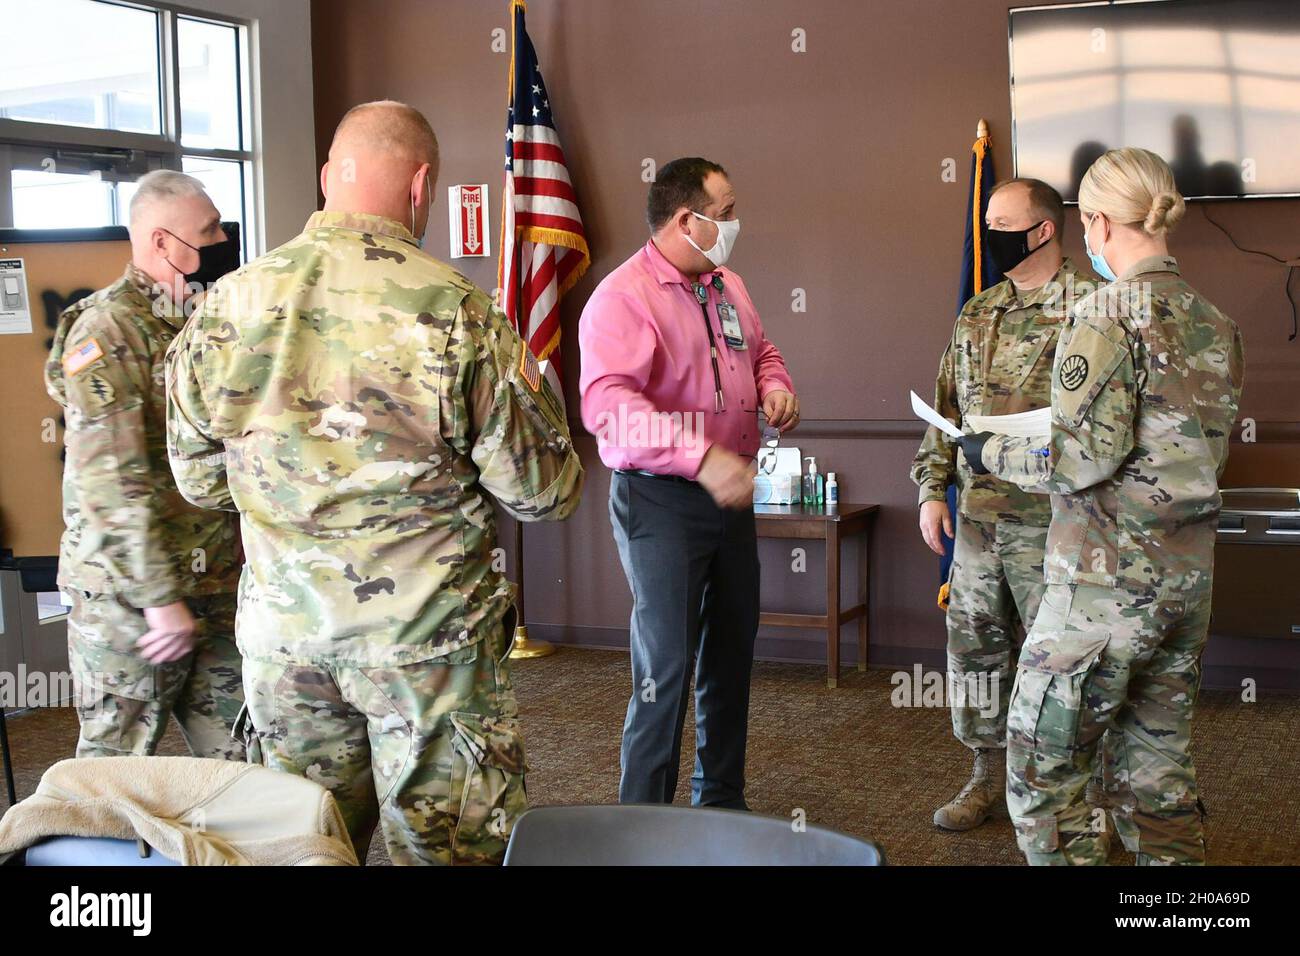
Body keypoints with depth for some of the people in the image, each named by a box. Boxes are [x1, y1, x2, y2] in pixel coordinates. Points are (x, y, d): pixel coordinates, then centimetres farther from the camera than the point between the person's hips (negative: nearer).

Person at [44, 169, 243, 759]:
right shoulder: (109, 327, -12)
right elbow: (110, 482, -19)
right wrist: (160, 597, -19)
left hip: (217, 587, 7)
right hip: (129, 596, -7)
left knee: (234, 756, 11)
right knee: (118, 760, 4)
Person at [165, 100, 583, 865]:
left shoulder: (228, 307, -3)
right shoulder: (456, 313, -15)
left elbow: (199, 482, 8)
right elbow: (543, 494, -9)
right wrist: (531, 386, 8)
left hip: (284, 630, 4)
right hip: (428, 633, -4)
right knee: (447, 844, 9)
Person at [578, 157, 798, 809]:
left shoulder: (727, 286, 11)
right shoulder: (623, 297, -17)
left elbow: (760, 352, 27)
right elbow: (607, 403, -29)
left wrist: (776, 387, 3)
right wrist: (701, 456, -37)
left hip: (731, 494, 9)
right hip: (659, 501, -8)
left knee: (731, 657, 17)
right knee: (666, 671, -8)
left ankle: (722, 803, 33)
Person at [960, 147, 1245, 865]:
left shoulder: (1109, 313, -13)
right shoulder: (1215, 322, 11)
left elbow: (1085, 458, -19)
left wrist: (991, 452, -3)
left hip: (1106, 582, -8)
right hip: (1189, 579, 8)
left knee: (1043, 767, 2)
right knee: (1157, 770, 16)